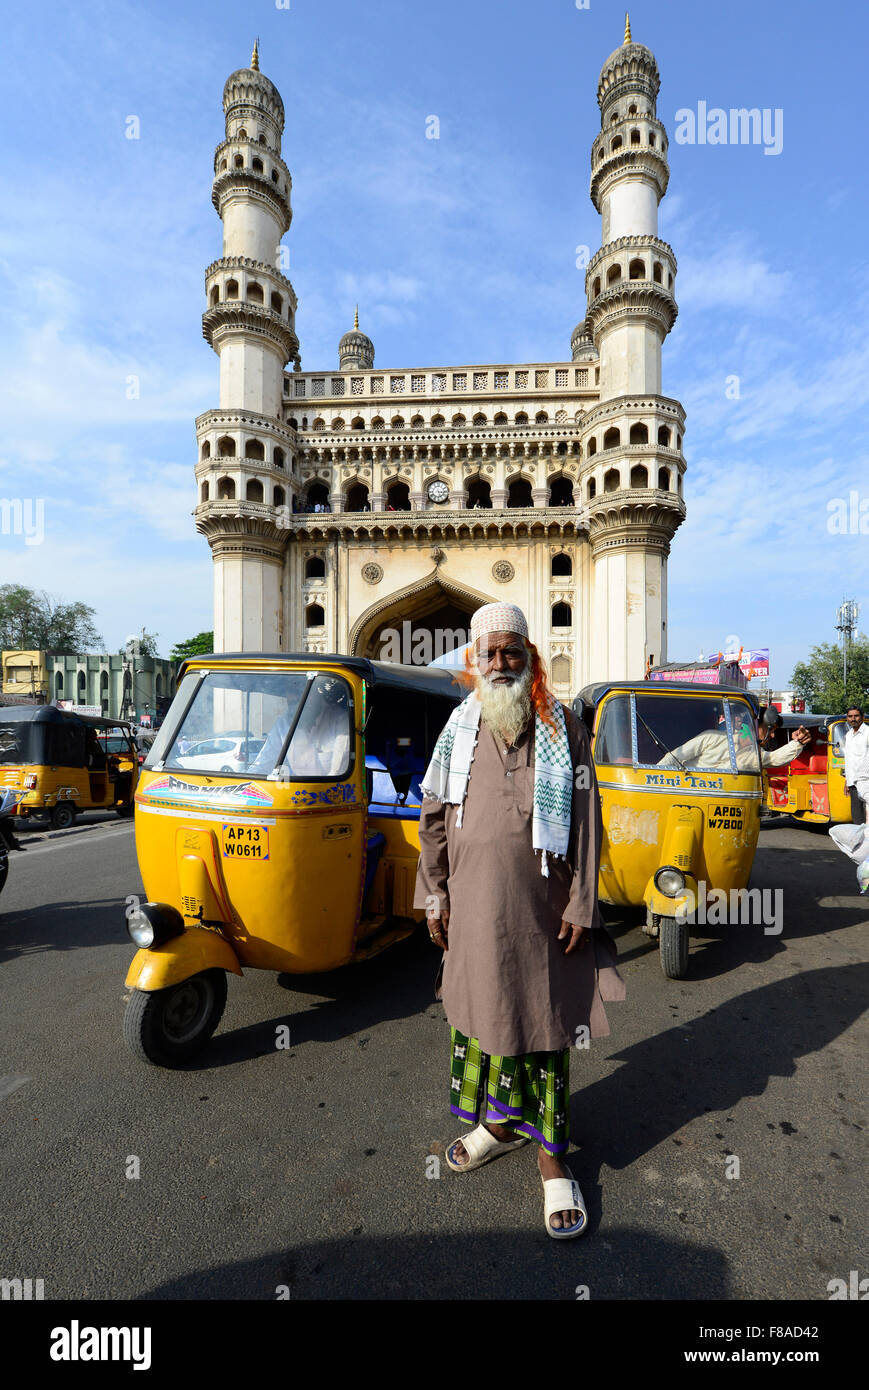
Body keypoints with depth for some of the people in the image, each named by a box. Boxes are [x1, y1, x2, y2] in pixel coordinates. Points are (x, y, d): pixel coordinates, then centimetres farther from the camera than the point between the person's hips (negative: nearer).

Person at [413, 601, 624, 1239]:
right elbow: (434, 817, 7)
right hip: (474, 905, 3)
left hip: (541, 908, -3)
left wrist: (581, 905, -7)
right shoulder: (459, 731, 4)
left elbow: (584, 823, -4)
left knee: (544, 1022, 7)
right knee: (477, 1008, 16)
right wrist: (434, 894, 5)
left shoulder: (563, 729, -4)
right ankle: (498, 1121, 40)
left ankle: (552, 1157, 26)